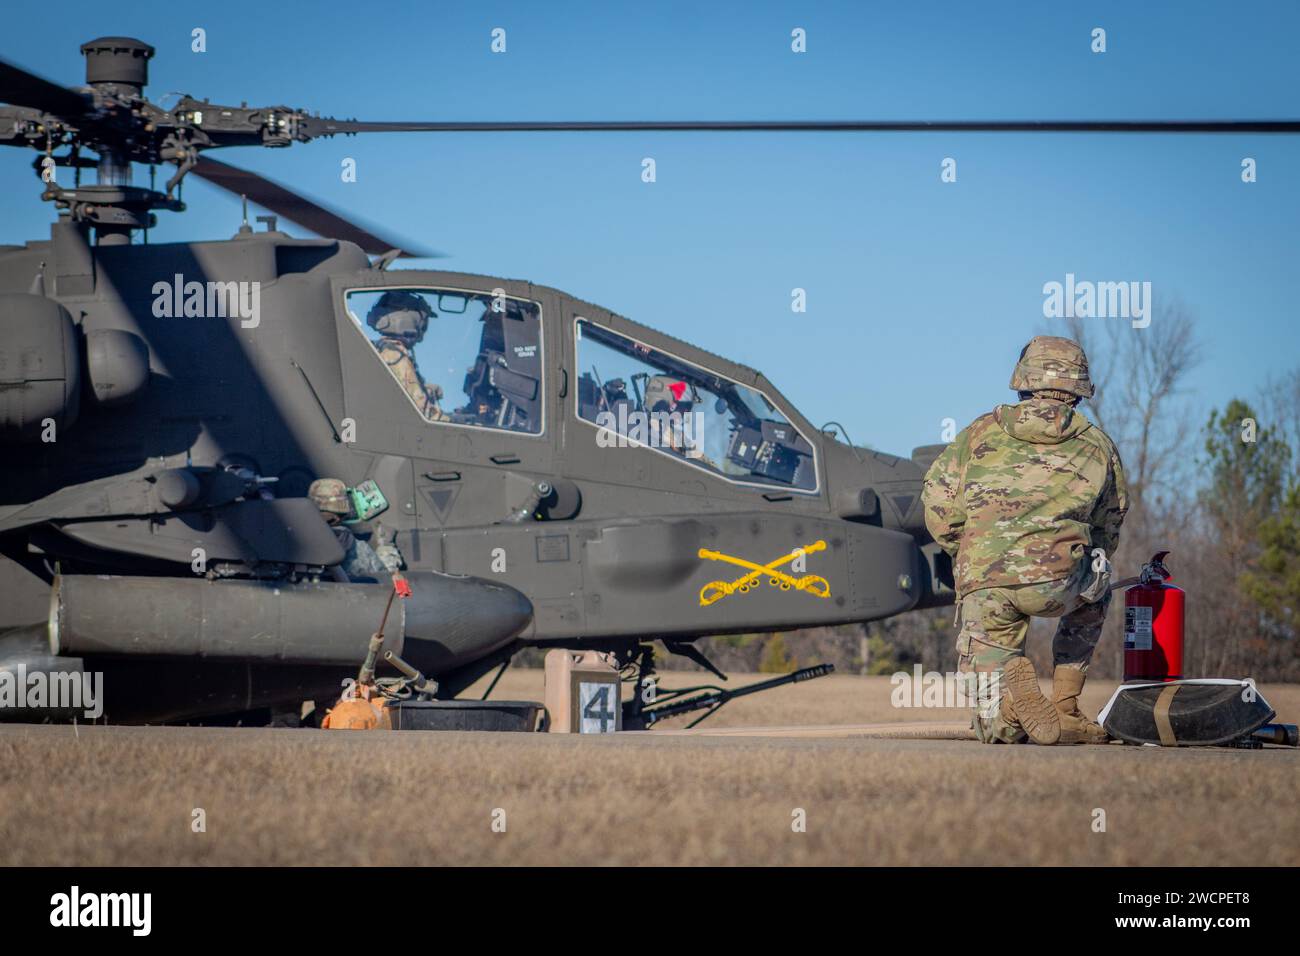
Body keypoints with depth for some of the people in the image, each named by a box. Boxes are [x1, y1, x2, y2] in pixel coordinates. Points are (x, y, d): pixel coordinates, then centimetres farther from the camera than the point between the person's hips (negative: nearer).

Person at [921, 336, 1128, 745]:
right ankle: (1065, 707, 24)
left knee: (996, 732, 12)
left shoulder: (981, 431, 19)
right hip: (1056, 578, -1)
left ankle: (1014, 678, -22)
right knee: (1093, 595, 37)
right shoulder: (1098, 445, 17)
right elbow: (1107, 533, 23)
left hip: (982, 587, 1)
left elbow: (938, 504, 11)